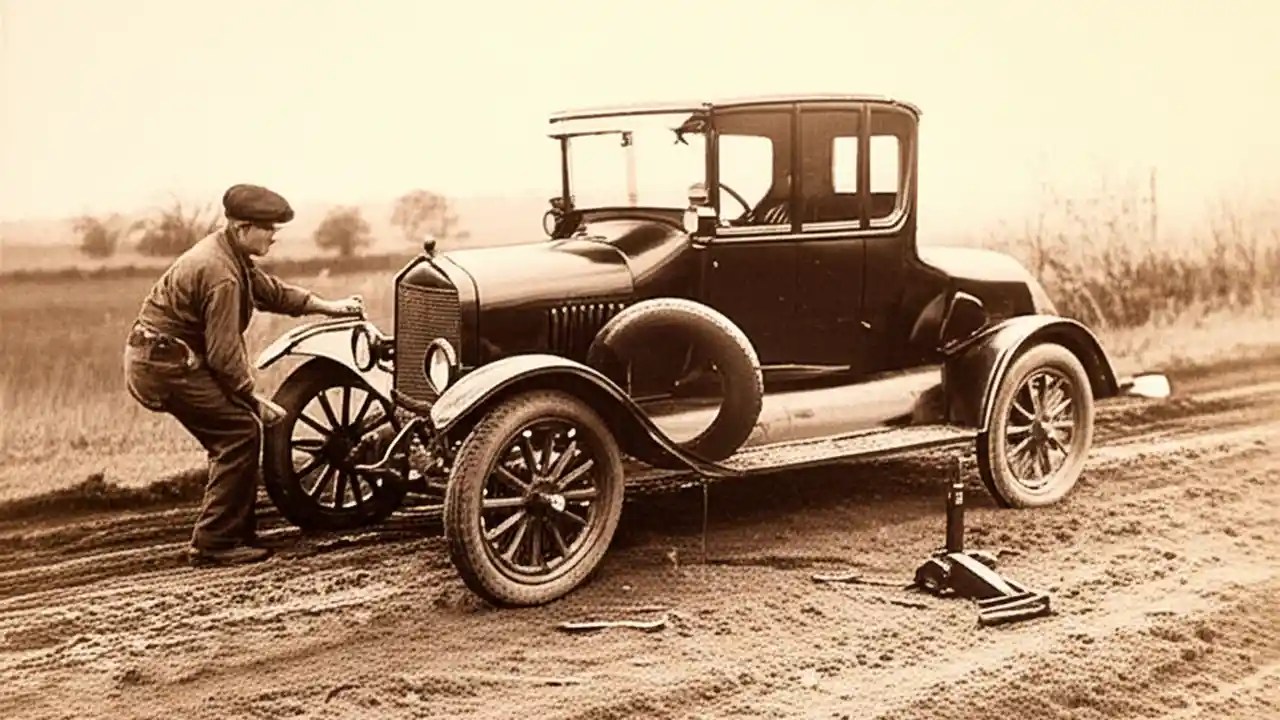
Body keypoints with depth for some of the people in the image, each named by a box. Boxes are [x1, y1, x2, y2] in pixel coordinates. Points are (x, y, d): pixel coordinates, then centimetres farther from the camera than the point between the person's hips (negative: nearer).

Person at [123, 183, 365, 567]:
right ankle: (213, 543, -6)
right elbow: (224, 354, -22)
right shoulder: (221, 275, -22)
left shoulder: (228, 252, 9)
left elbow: (271, 291, 22)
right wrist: (256, 400, -12)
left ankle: (236, 533, 21)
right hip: (166, 363, -11)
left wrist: (330, 306, 17)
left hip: (157, 356, 11)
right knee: (241, 431, -11)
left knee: (232, 436, 14)